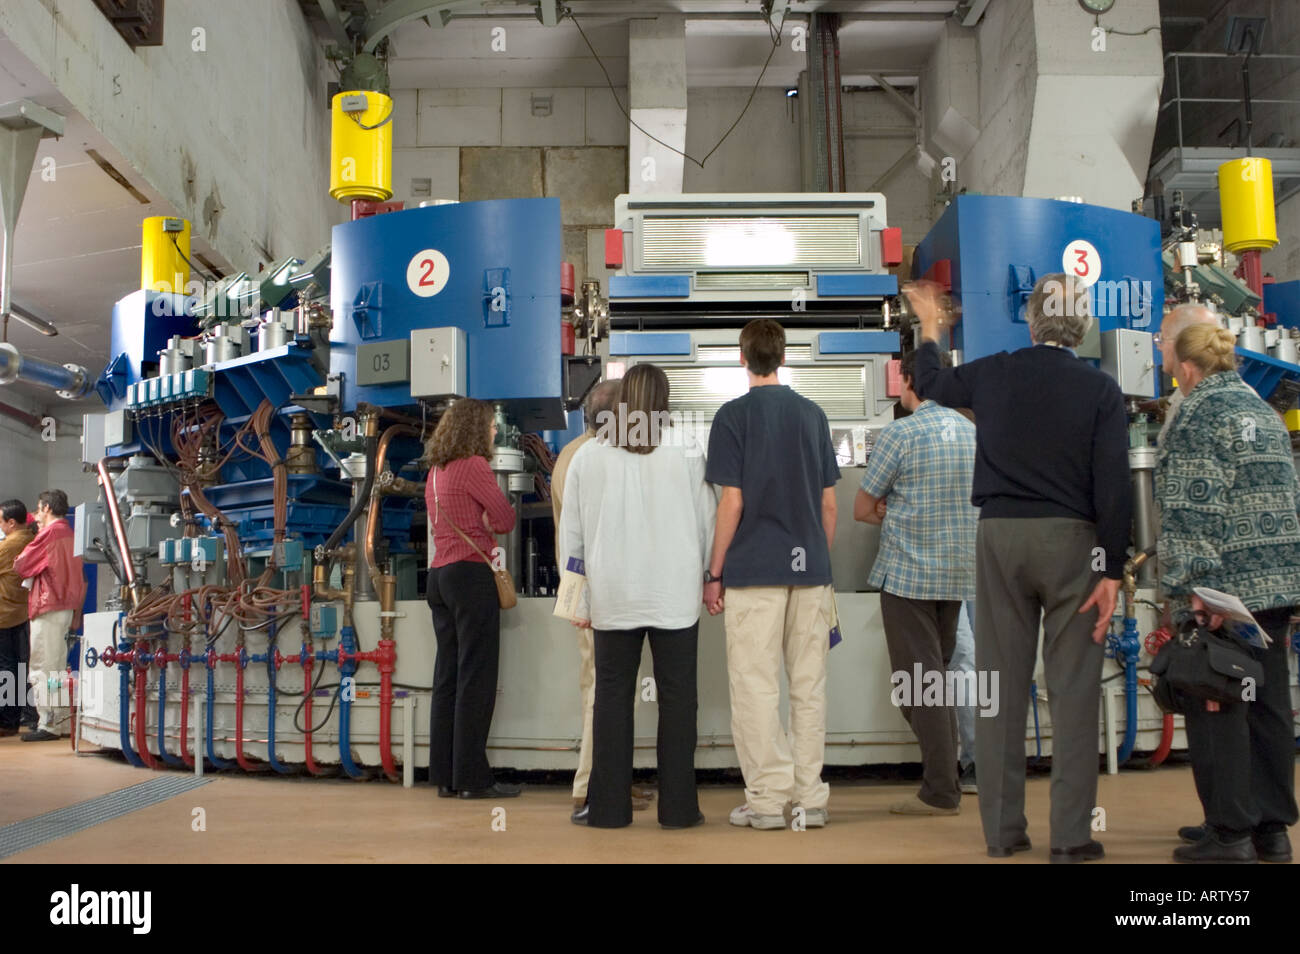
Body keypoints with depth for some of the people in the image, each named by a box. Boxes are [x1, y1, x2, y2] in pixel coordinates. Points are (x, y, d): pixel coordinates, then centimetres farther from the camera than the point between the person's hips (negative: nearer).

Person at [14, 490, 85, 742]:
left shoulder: (49, 533, -11)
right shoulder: (69, 533, 13)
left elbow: (21, 565, -7)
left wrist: (18, 560, 11)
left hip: (48, 606, -9)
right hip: (67, 606, 9)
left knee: (43, 667, -5)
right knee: (57, 667, 14)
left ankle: (49, 724, -6)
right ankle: (58, 720, 19)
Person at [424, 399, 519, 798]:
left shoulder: (436, 470, 16)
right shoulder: (473, 466, -10)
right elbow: (506, 518, -7)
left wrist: (481, 521, 4)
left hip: (440, 574, 8)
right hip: (471, 574, -8)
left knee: (448, 676, 9)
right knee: (475, 678, -5)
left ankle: (445, 776, 11)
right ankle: (472, 777, -3)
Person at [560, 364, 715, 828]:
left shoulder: (589, 455, 2)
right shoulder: (686, 450, -2)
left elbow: (571, 529, 6)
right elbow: (707, 518, 3)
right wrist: (709, 575, 14)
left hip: (613, 594, 1)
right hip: (675, 593, -1)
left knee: (613, 697, 7)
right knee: (676, 698, 5)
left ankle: (608, 805, 10)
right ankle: (678, 806, 8)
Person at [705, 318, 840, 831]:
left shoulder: (734, 415, -4)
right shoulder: (813, 414, 9)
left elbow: (732, 503, -9)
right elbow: (829, 503, 10)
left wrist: (714, 573, -2)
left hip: (754, 571, -4)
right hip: (809, 568, 5)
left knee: (755, 687, 1)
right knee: (809, 686, 8)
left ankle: (767, 799, 3)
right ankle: (809, 799, 12)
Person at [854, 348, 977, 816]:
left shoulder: (899, 434, -11)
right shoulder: (973, 432, 8)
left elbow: (862, 509, -7)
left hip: (908, 571, -6)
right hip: (960, 571, 7)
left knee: (920, 680, -1)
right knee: (940, 674, 16)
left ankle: (940, 791, 2)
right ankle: (948, 776, 20)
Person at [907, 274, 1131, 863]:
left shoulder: (993, 374, 4)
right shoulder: (1100, 389, -3)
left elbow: (929, 383, 24)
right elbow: (1113, 485, -8)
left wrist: (929, 327, 42)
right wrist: (1112, 571, -5)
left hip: (1000, 534, 2)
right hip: (1071, 540, -2)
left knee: (1001, 683, 7)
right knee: (1072, 687, 1)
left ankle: (1001, 830, 13)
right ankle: (1071, 837, 2)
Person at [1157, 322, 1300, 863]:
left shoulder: (1197, 417, -9)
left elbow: (1193, 508, -17)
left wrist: (1190, 584, -19)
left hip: (1227, 583, -8)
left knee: (1217, 707, -1)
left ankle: (1230, 833, 3)